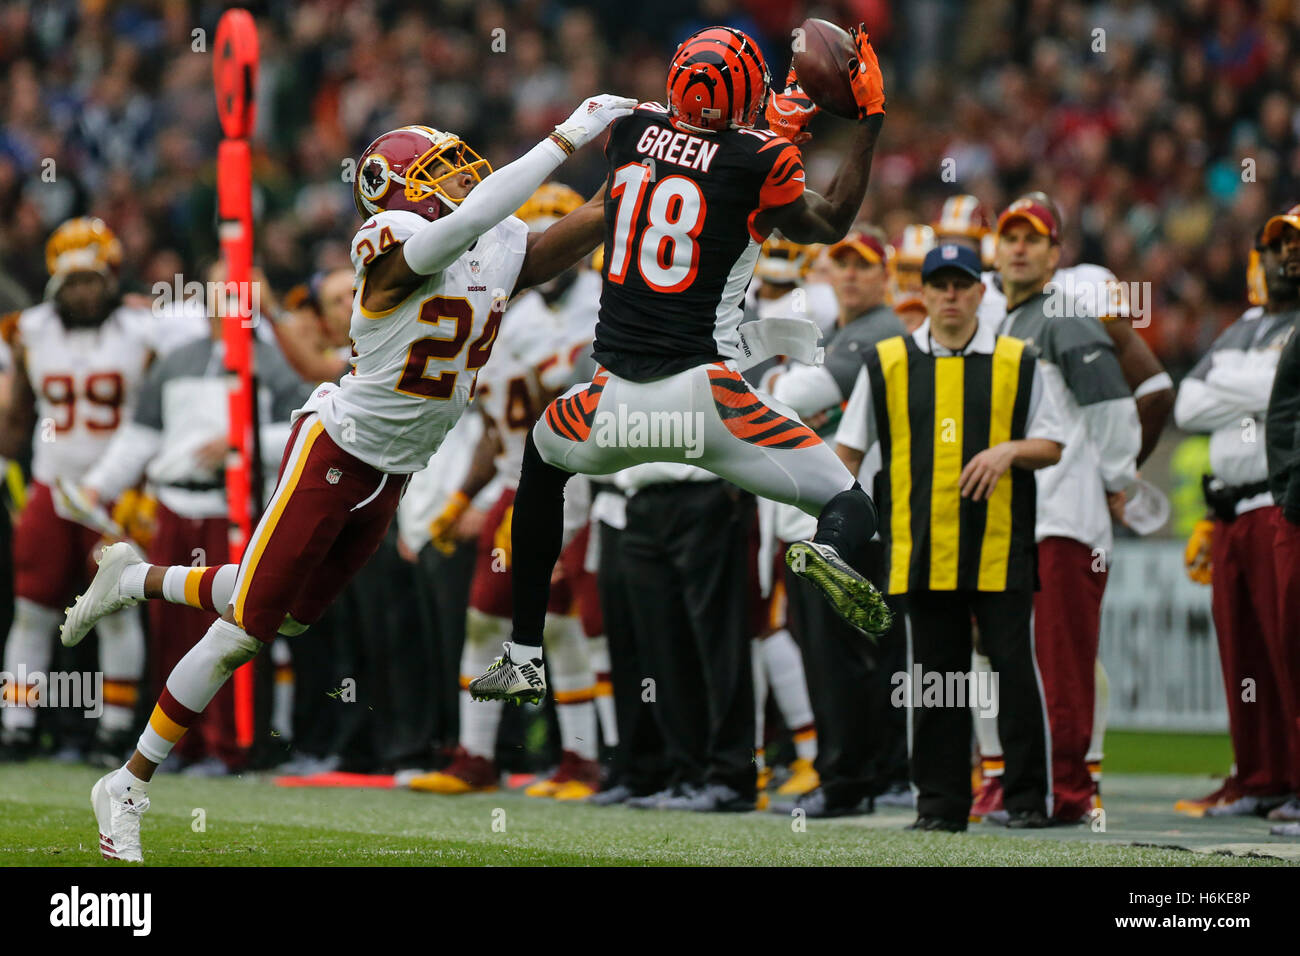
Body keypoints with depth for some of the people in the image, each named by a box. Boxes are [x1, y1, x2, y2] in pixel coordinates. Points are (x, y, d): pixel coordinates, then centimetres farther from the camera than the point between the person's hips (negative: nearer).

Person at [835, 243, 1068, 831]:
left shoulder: (1018, 363, 7)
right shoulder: (886, 363, 9)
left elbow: (1052, 446, 7)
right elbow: (849, 447, 12)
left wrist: (1009, 450, -13)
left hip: (1000, 550, -1)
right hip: (921, 550, 1)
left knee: (1015, 669, -3)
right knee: (934, 678, 4)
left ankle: (1028, 798, 3)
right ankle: (941, 802, 10)